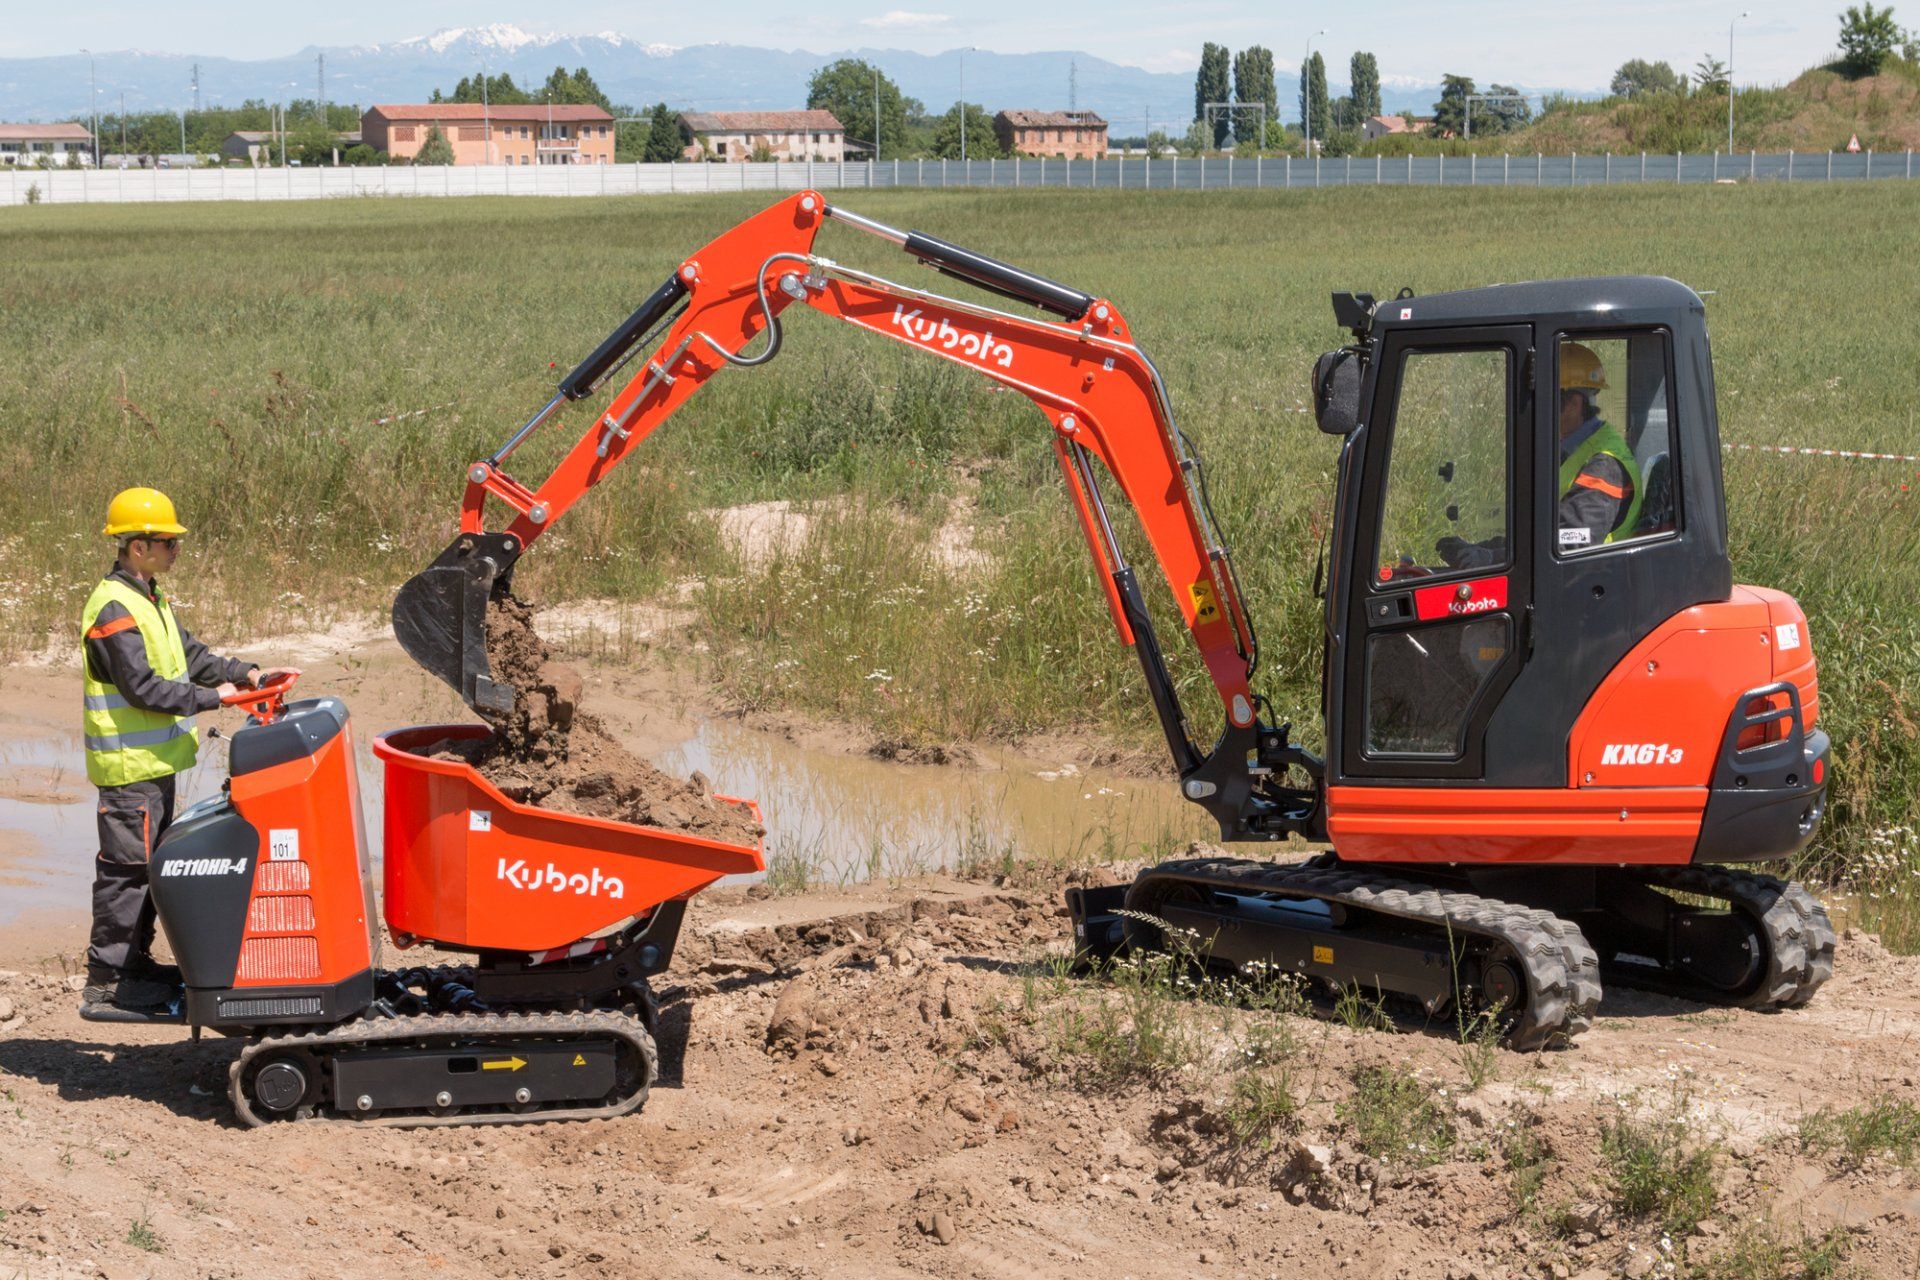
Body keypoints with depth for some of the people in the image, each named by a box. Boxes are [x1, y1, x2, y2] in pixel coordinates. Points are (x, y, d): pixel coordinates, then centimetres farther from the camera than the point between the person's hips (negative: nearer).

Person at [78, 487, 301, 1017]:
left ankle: (134, 963, 28)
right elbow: (141, 688, -23)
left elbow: (189, 656, 17)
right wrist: (213, 697, -19)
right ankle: (106, 984, -2)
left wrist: (248, 674, 4)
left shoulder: (149, 601, 14)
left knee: (150, 862, 18)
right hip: (129, 763, -10)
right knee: (125, 867, -6)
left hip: (154, 759, 10)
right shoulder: (113, 610, -19)